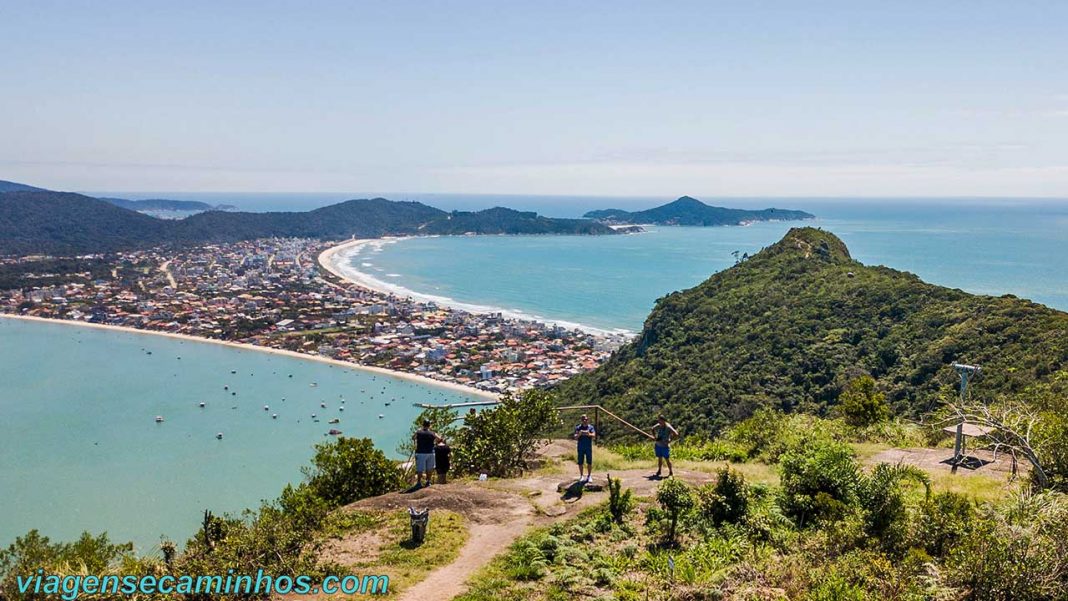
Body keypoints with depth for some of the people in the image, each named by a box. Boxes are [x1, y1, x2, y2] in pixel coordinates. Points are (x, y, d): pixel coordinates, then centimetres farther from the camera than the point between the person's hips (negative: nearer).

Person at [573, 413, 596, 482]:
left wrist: (589, 434, -30)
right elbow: (575, 438, -2)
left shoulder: (591, 427, 4)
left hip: (588, 447, 0)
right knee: (580, 463, 3)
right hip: (580, 448, 0)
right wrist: (579, 434, -24)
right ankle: (581, 476, 15)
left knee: (589, 462, 1)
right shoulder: (578, 427, 4)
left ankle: (589, 476, 12)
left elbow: (594, 436, -9)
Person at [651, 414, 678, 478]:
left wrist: (670, 440, -15)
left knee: (667, 459, -2)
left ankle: (671, 472, 10)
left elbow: (676, 434, -19)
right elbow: (653, 429, 22)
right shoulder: (658, 426, 0)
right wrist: (654, 437, 10)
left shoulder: (668, 427, -17)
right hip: (658, 445, 5)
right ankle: (659, 471, 26)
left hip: (665, 446, -5)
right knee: (659, 458, 14)